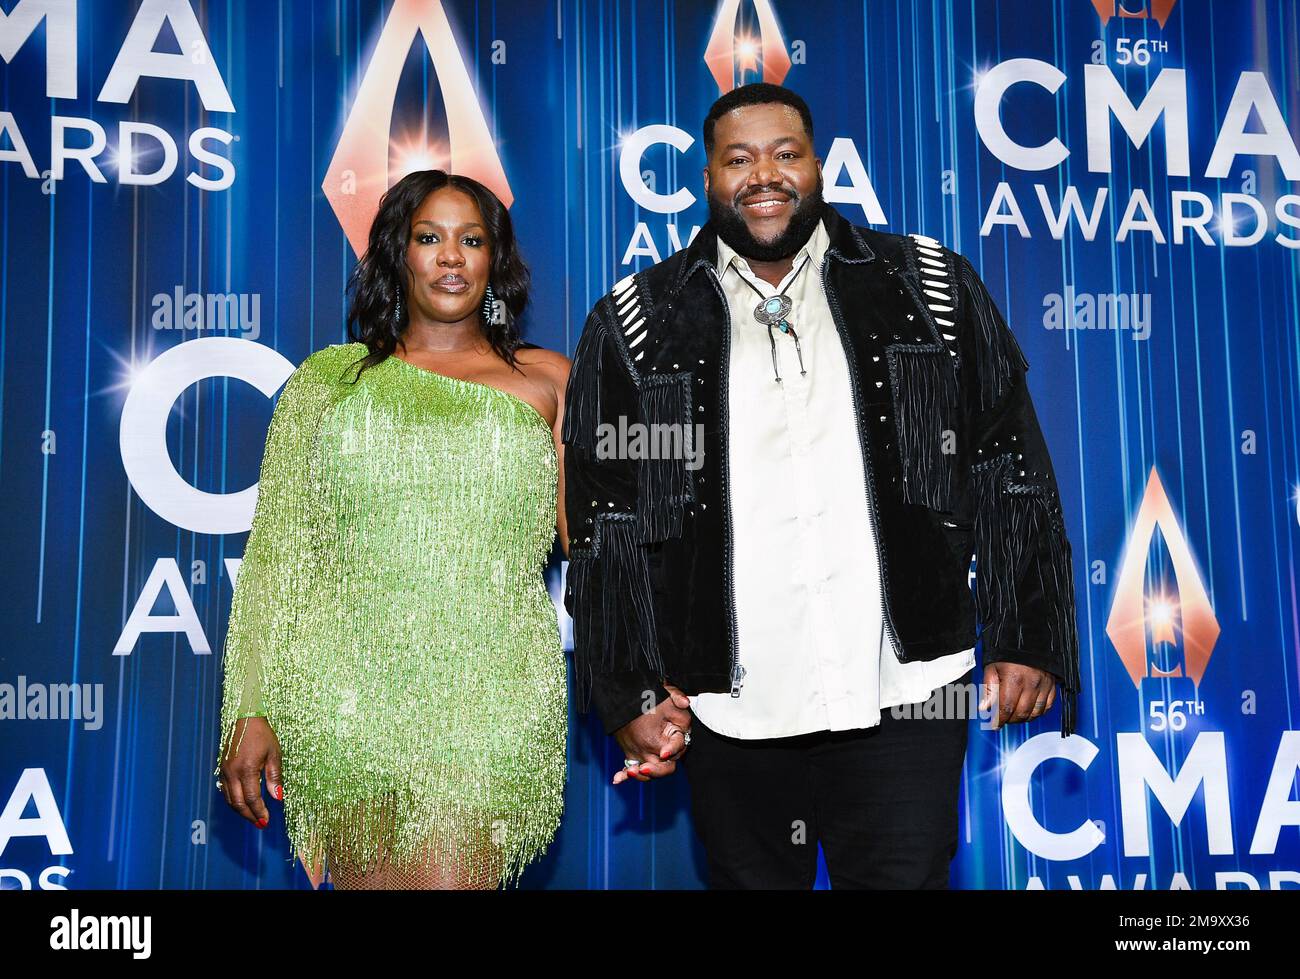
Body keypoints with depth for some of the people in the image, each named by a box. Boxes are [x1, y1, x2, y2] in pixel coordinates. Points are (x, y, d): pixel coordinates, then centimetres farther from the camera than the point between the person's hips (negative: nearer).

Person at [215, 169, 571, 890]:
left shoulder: (546, 381, 11)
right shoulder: (330, 378, 11)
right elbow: (276, 555, 8)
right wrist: (250, 712, 1)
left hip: (491, 703, 0)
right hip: (347, 701, 1)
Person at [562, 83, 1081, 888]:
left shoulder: (932, 290, 4)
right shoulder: (637, 325, 3)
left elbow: (1011, 477, 6)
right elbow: (605, 527, 4)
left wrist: (1026, 642, 3)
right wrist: (630, 693, 1)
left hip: (904, 701, 0)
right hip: (728, 718, 1)